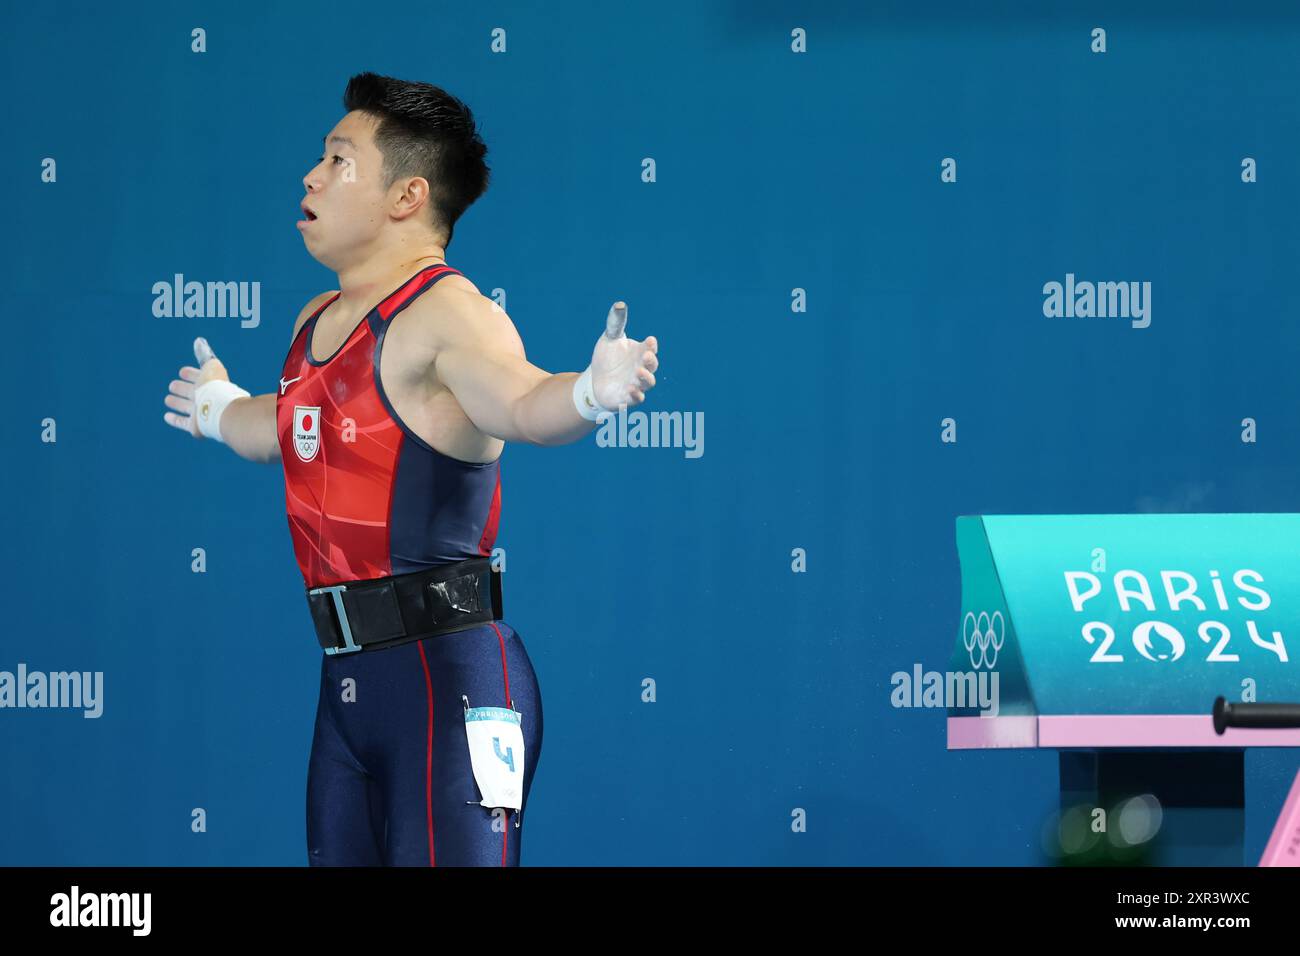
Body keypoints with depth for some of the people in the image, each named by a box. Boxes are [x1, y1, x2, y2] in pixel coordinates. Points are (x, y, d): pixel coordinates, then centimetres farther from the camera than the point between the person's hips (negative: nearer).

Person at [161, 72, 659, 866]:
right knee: (338, 854, 13)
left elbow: (521, 403, -33)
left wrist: (594, 392, -55)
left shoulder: (444, 315, -14)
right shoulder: (318, 324, 14)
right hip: (349, 678, 9)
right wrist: (220, 410, 57)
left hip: (446, 674, -9)